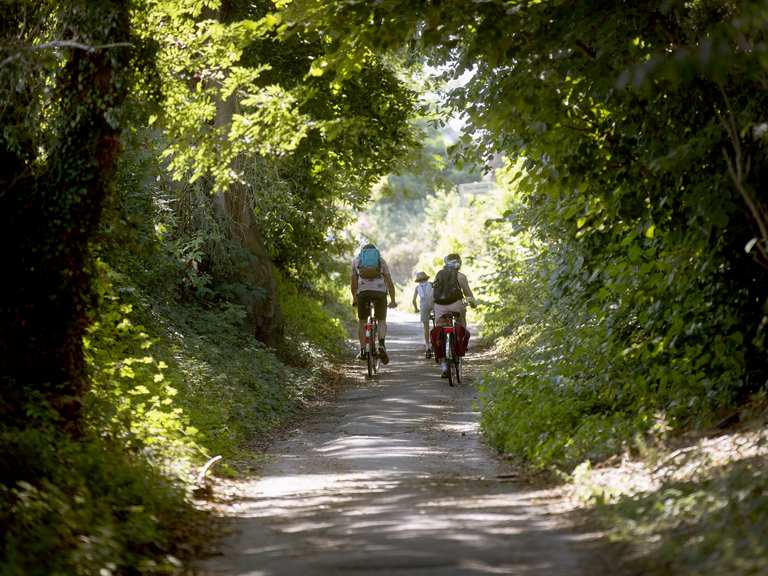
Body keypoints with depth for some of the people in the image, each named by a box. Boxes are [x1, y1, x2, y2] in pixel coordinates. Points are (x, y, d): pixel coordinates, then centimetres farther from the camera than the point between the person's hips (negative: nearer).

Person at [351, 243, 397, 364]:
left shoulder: (356, 260, 24)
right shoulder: (381, 260, 24)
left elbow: (353, 282, 23)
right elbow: (389, 282, 21)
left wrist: (354, 298, 34)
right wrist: (393, 301, 27)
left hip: (363, 291, 0)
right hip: (380, 290, 0)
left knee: (362, 321, 17)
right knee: (382, 321, 12)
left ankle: (362, 351, 12)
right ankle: (381, 344, -13)